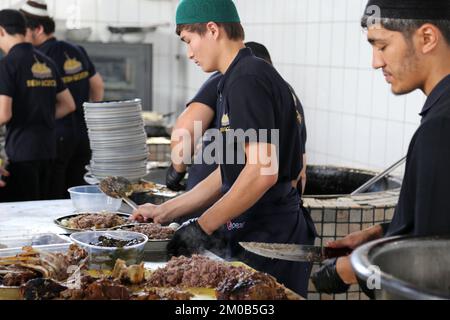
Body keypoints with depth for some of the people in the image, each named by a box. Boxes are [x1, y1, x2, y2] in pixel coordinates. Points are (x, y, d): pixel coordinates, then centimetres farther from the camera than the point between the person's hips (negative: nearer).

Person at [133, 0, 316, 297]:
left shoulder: (247, 79, -15)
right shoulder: (236, 79, 15)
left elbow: (263, 171, -25)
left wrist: (203, 227, -18)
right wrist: (165, 211, 15)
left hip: (270, 238, -9)